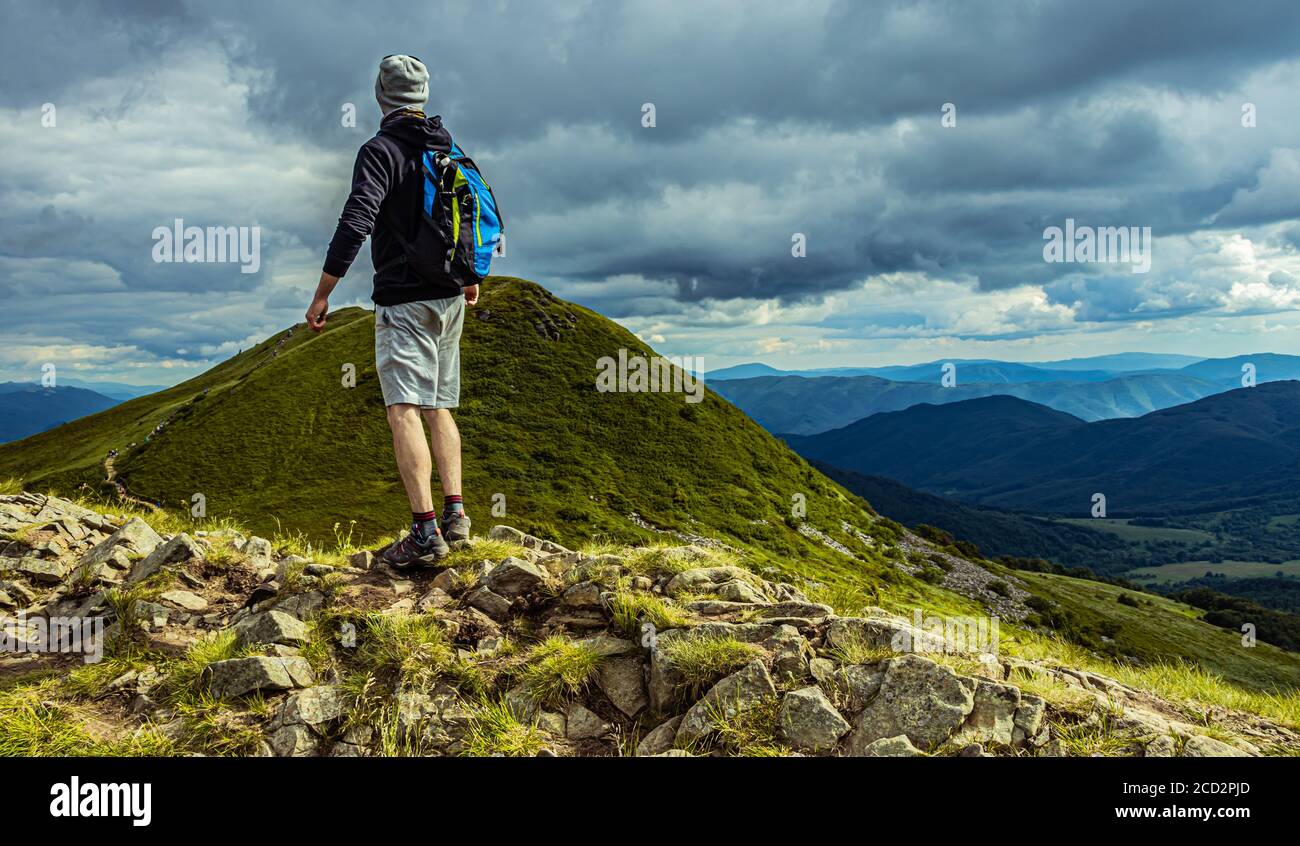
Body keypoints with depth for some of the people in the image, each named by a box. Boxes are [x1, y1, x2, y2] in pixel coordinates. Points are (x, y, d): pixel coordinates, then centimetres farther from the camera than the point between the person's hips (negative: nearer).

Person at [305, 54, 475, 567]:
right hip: (450, 298, 8)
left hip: (404, 300, -8)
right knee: (439, 408, 13)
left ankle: (426, 530, -17)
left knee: (404, 411, -11)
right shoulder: (450, 150, 13)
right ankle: (455, 513, 7)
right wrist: (471, 278, 37)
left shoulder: (382, 150, -10)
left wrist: (322, 293, -17)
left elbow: (355, 223, -21)